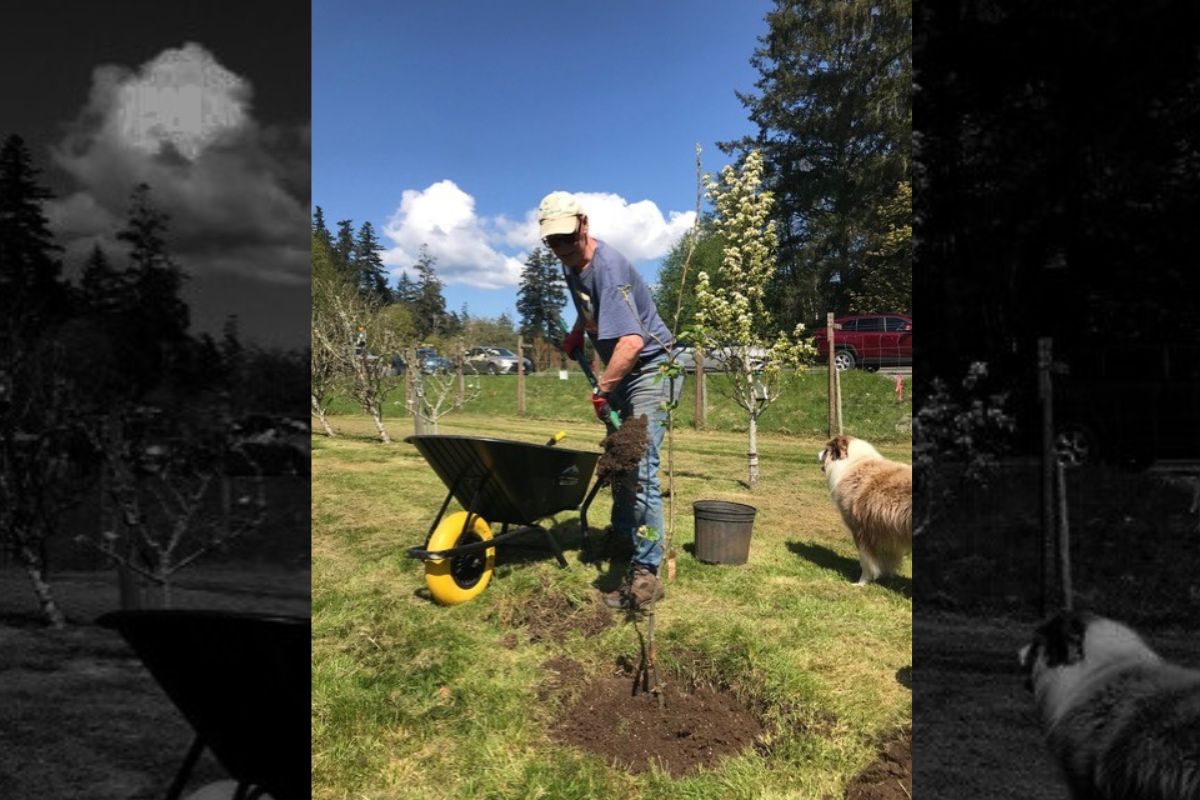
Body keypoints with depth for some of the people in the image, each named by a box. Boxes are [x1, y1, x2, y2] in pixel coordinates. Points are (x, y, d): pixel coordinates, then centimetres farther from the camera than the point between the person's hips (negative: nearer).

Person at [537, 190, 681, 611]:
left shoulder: (608, 267, -27)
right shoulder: (571, 262, 3)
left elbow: (631, 342, -38)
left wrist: (601, 389, -32)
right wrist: (577, 333, 16)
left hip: (650, 369, -10)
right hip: (621, 371, 10)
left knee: (639, 467, -18)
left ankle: (645, 572, -17)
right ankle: (622, 533, 41)